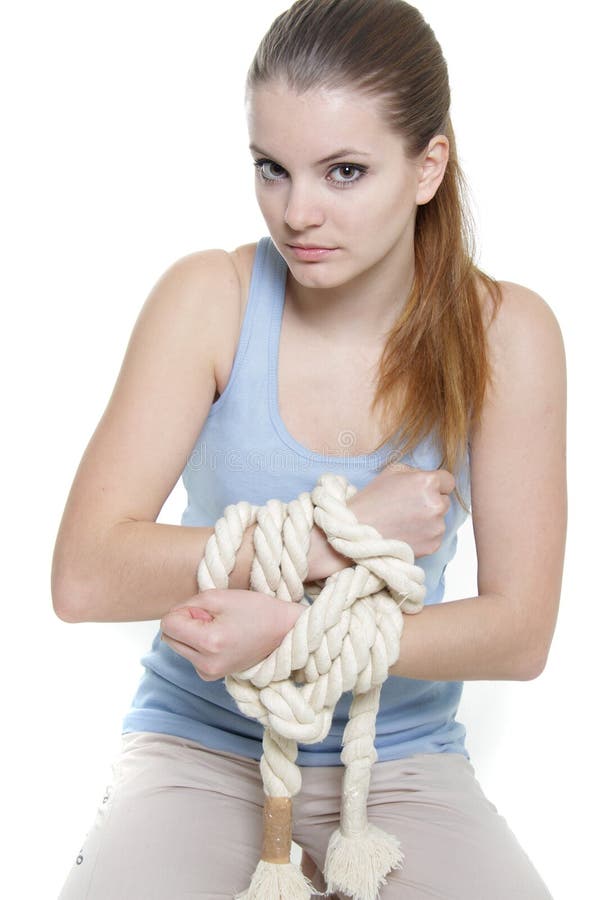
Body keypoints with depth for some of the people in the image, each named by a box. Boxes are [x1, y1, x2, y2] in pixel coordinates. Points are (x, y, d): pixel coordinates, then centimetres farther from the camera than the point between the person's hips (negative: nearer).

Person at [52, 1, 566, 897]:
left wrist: (292, 631, -23)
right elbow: (85, 577, -18)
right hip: (202, 745, -1)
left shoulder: (505, 332, -9)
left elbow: (519, 634, -11)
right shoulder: (208, 297, -11)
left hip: (399, 760, 2)